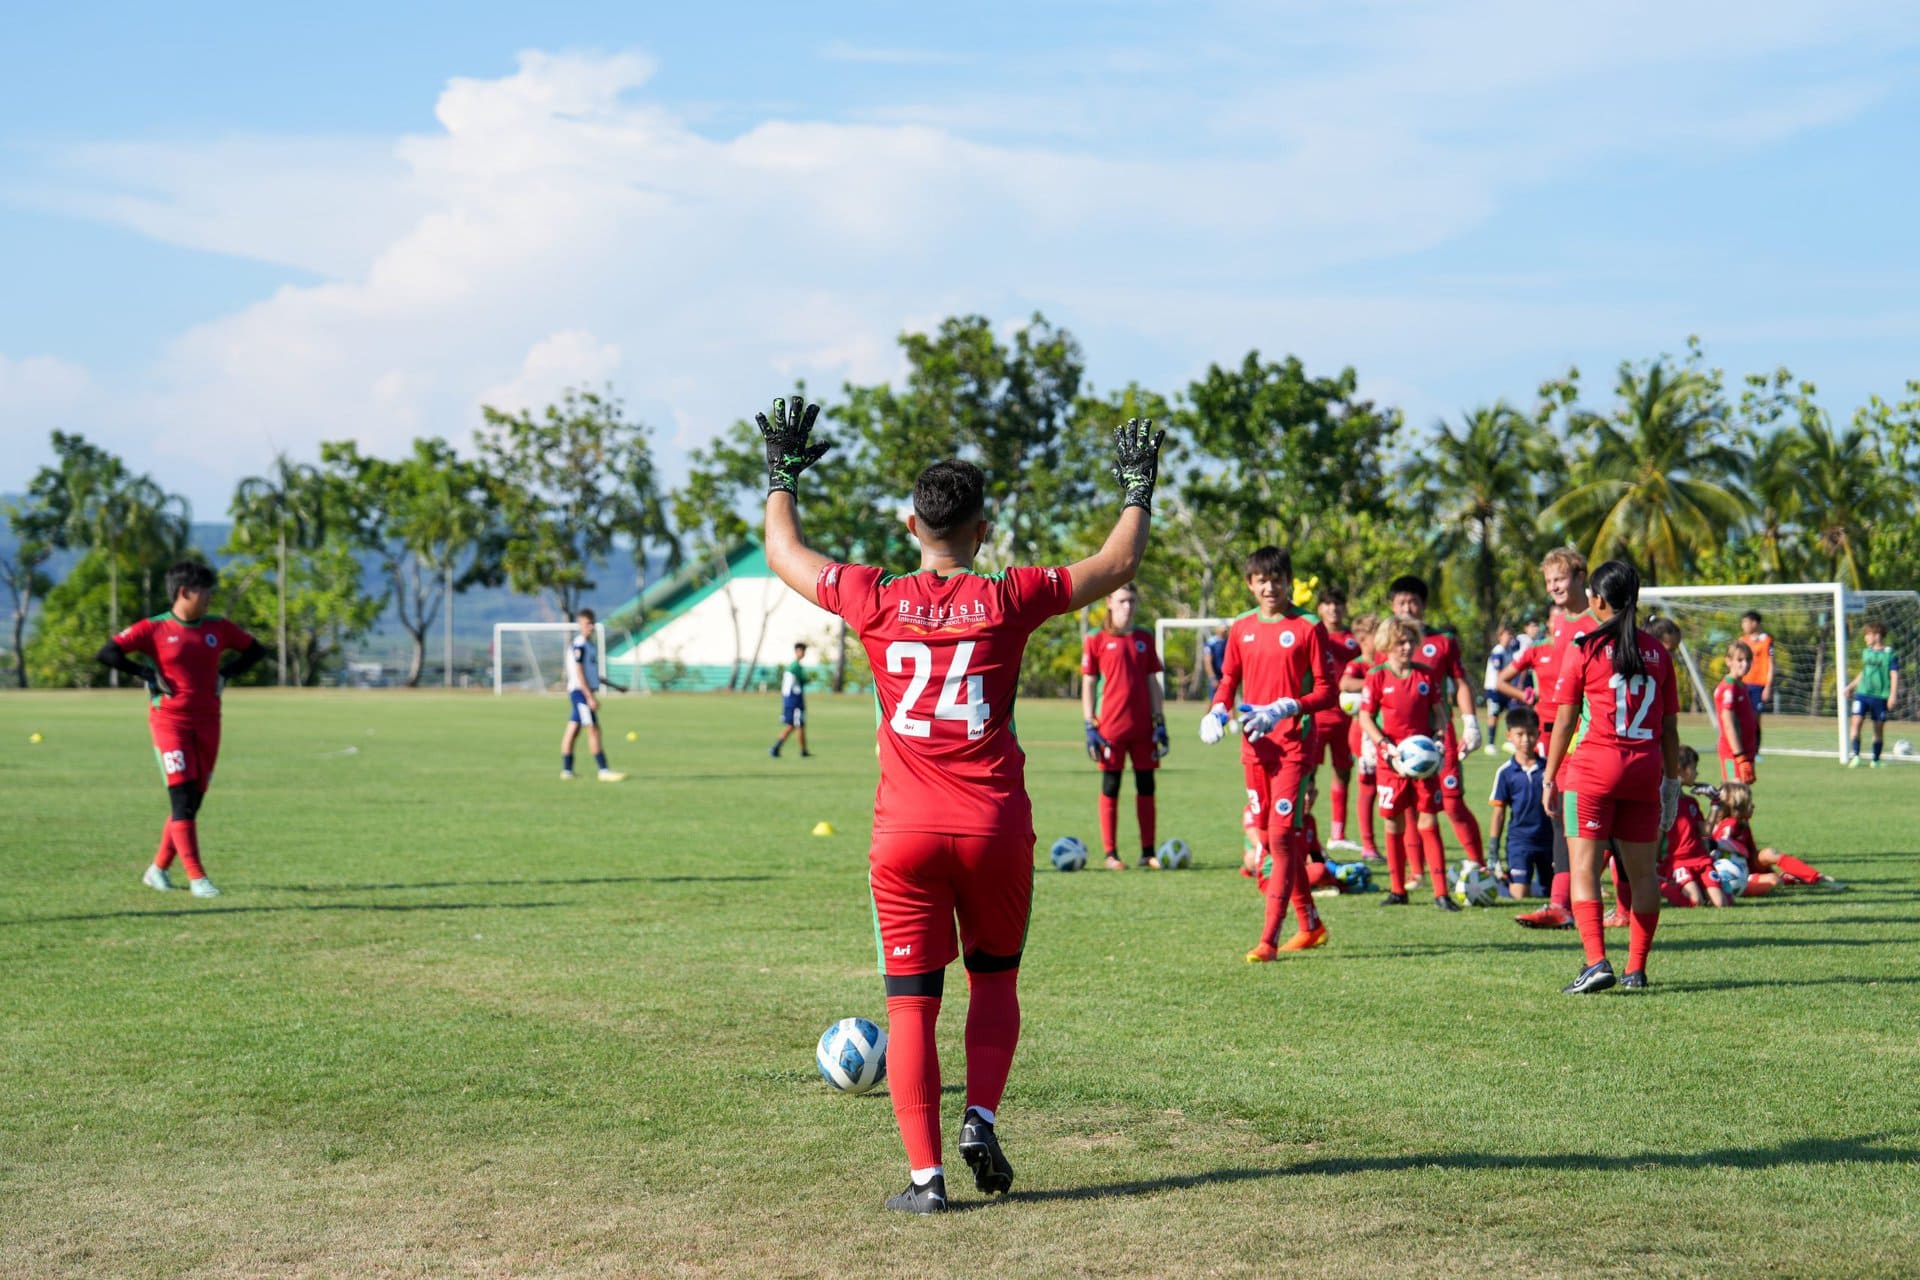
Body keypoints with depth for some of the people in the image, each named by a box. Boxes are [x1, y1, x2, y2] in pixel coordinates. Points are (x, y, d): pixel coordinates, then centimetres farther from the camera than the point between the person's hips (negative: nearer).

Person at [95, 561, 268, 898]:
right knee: (182, 799, -13)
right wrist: (146, 673, -12)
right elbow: (107, 653, -10)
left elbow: (255, 650, 21)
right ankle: (196, 878, -13)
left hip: (207, 723, 5)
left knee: (192, 802, 7)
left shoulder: (218, 628, 8)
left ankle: (158, 870, 22)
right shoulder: (154, 629, -5)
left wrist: (227, 673, 7)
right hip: (169, 721, -5)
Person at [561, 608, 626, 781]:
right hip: (581, 691, -10)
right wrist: (590, 697, -21)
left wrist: (614, 685, 27)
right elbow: (579, 673, -18)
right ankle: (604, 770, -11)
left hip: (584, 692, 10)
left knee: (572, 729, 10)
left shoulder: (589, 645, 16)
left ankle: (566, 770, 13)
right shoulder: (579, 645, -14)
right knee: (593, 729, -10)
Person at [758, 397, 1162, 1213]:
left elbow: (784, 553, 16)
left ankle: (926, 1175, 1)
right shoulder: (1010, 600, -3)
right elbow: (1118, 564, 11)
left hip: (905, 832, 0)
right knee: (994, 981, 20)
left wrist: (782, 475, 31)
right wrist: (1137, 488, 27)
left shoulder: (875, 601, -1)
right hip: (995, 830, 0)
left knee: (911, 1004, 4)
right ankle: (980, 1119, 2)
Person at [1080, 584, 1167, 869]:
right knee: (1110, 787, 0)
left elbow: (1152, 682, 13)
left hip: (1142, 727, 4)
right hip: (1110, 725, -4)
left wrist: (1159, 722, 7)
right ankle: (1111, 854, 5)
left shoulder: (1144, 638, 10)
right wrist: (1090, 726, -6)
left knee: (1146, 786, 5)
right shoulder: (1096, 640, 0)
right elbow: (1087, 685, 0)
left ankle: (1148, 852, 12)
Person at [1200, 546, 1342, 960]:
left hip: (1293, 746, -6)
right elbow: (1229, 680, 18)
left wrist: (1285, 708, -21)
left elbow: (1328, 691, -7)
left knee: (1282, 837, -13)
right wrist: (1218, 710, -3)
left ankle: (1269, 939, -14)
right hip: (1255, 747, 6)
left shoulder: (1308, 628, -6)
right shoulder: (1241, 628, 9)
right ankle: (1310, 925, 27)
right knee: (1275, 838, 12)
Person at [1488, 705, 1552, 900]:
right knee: (1519, 894, -13)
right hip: (1519, 840, -3)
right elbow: (1499, 812, 0)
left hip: (1548, 840, 3)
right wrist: (1494, 853, -2)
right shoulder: (1506, 772, -5)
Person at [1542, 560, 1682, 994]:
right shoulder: (1657, 652, 7)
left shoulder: (1584, 648, -3)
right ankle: (1636, 968, 13)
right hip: (1645, 771, 4)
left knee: (1583, 867, -4)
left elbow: (1565, 721, -3)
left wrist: (1550, 778, 4)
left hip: (1593, 767, -4)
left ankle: (1596, 962, -17)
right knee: (1642, 871, 10)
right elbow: (1669, 727, 9)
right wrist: (1672, 781, 17)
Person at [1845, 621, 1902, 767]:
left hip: (1880, 696, -4)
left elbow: (1894, 675, -7)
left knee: (1879, 727, 5)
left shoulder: (1890, 654, -4)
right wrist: (1851, 686, 27)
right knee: (1856, 721, -14)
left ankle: (1876, 760, 17)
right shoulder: (1866, 652, 13)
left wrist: (1893, 695, -17)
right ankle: (1855, 755, -16)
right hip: (1862, 693, 4)